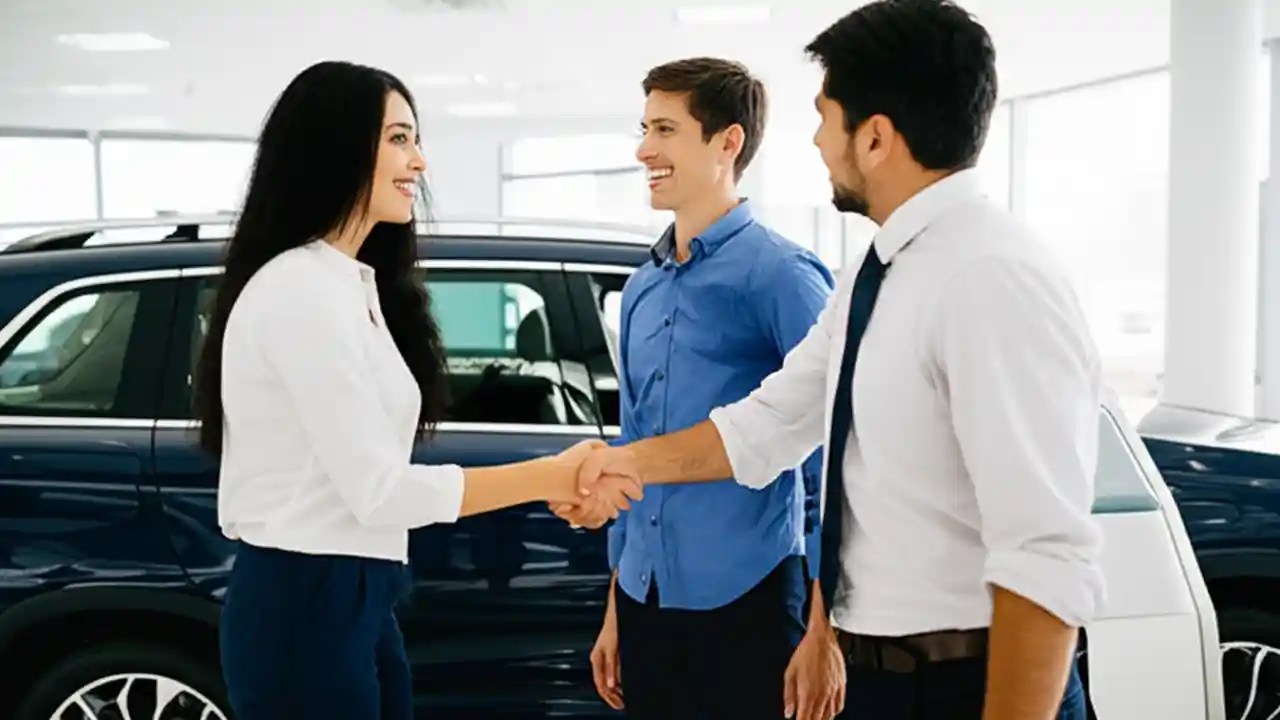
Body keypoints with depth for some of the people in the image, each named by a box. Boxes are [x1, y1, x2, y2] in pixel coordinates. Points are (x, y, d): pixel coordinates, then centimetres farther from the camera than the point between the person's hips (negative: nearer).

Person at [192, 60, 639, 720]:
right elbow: (376, 488, -19)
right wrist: (552, 477, -13)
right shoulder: (299, 290, -17)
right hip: (302, 606, -9)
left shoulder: (351, 285, 13)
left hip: (355, 600, 9)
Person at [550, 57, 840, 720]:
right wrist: (616, 607, 17)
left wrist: (825, 627, -14)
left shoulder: (780, 275, -8)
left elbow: (827, 456, -11)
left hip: (745, 600, -6)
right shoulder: (642, 289, 11)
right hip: (647, 602, 6)